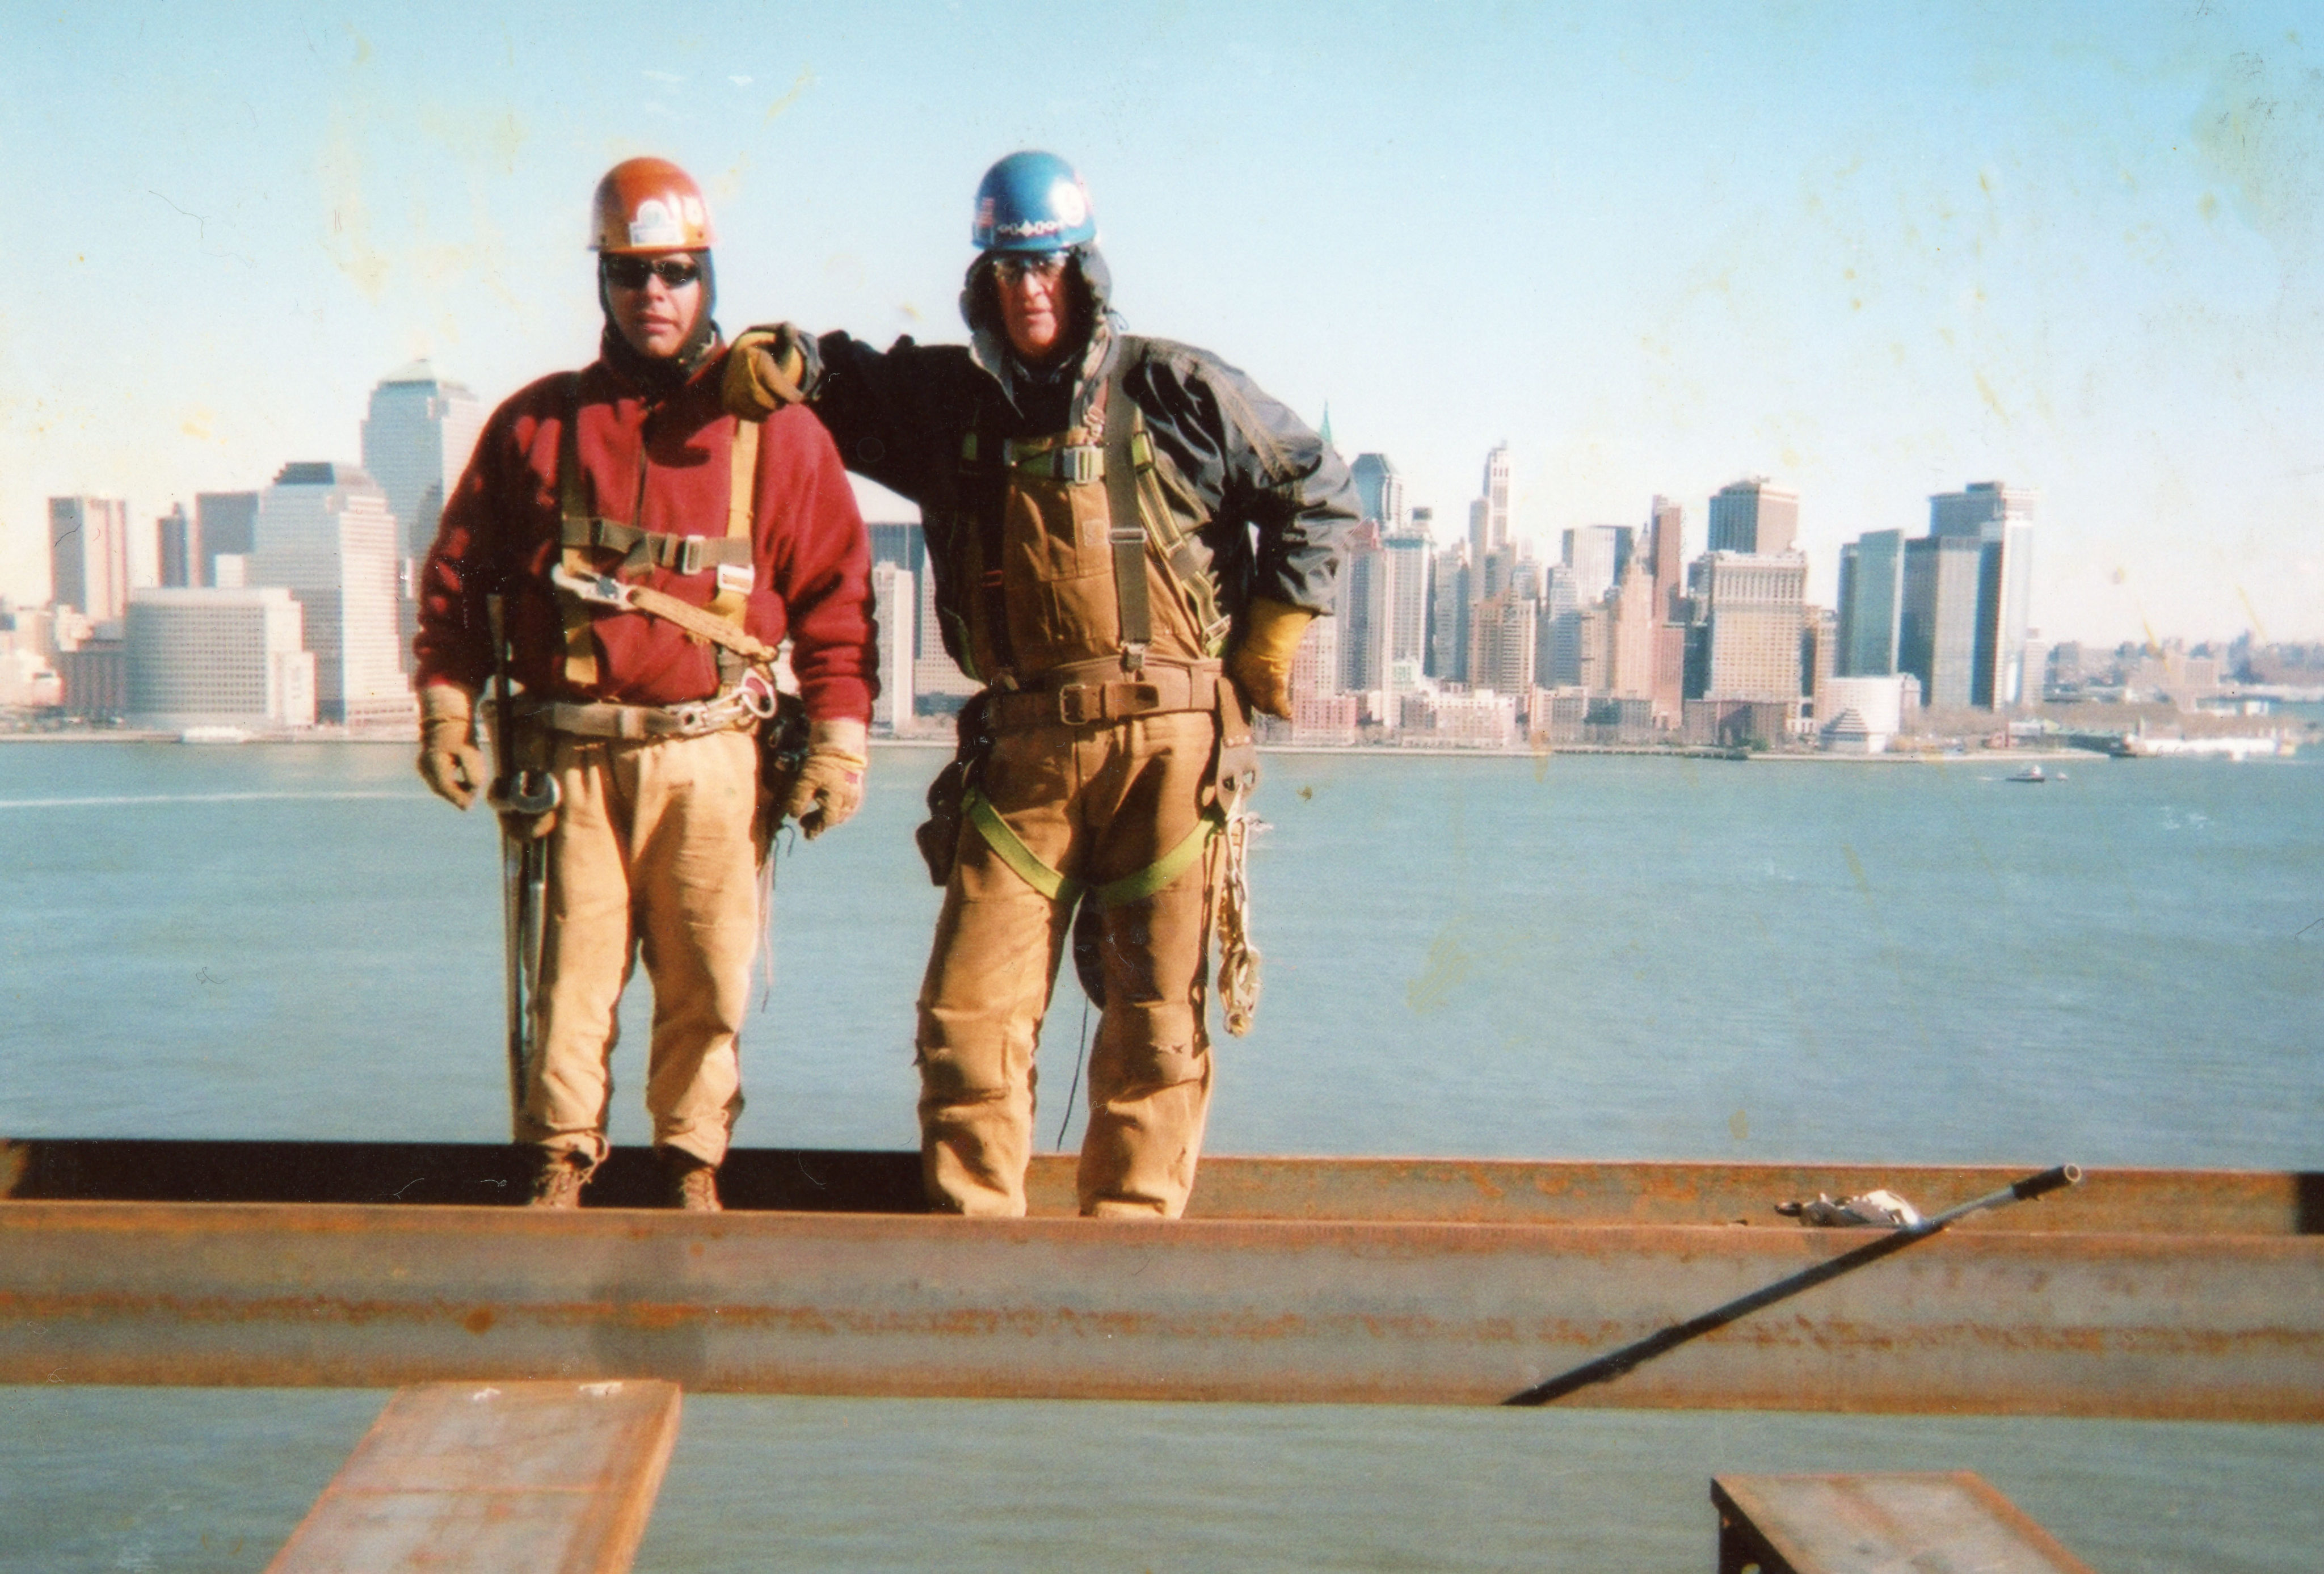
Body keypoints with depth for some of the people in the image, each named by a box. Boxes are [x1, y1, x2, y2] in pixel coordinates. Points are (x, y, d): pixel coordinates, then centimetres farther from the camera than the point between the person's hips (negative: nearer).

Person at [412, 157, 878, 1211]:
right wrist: (445, 708, 8)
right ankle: (561, 1163, 17)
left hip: (711, 757, -1)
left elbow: (835, 588, 5)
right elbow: (457, 571, 15)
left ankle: (693, 1164, 18)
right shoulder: (538, 423, 11)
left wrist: (838, 740, -1)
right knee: (571, 973, 2)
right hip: (572, 756, 1)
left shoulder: (773, 429, 7)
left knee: (708, 980, 3)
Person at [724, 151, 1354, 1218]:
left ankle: (1133, 1223, 16)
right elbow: (836, 381, 27)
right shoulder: (946, 400, 12)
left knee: (1156, 1014, 4)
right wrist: (774, 360, 4)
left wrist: (1271, 636, 6)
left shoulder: (1176, 391, 4)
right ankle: (971, 1223, 10)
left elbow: (1319, 494, 11)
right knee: (968, 1007, -2)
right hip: (1024, 747, 2)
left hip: (1168, 740, -2)